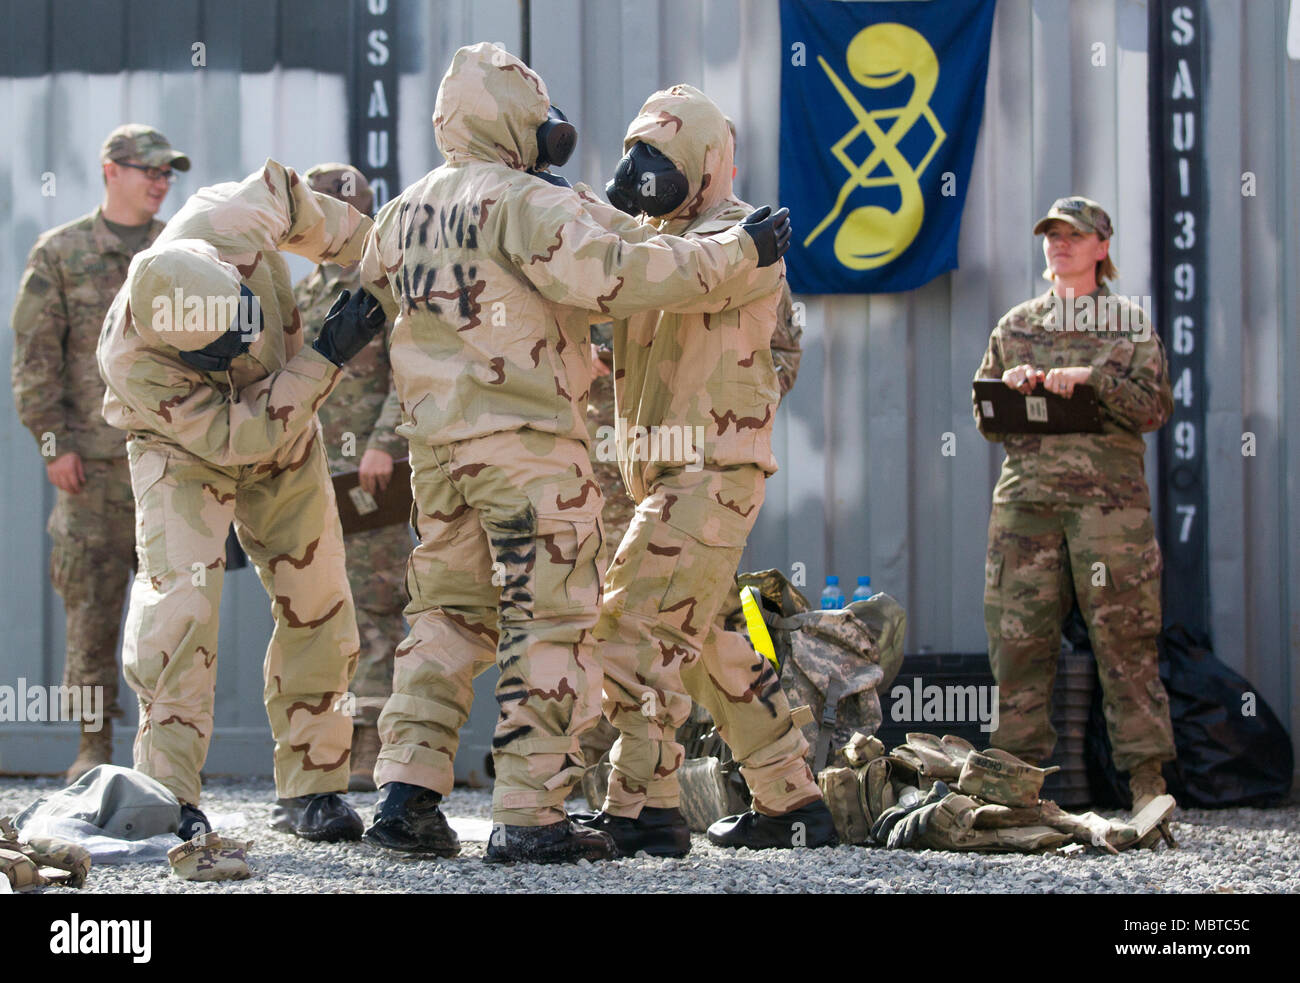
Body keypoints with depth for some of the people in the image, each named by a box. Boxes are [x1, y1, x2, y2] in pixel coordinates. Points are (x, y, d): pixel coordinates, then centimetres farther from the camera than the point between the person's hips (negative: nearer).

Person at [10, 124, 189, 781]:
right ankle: (94, 746, 5)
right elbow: (34, 357, 1)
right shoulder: (60, 253, 5)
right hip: (93, 462, -2)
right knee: (90, 604, -2)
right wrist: (52, 442, -7)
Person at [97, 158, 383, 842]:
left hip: (285, 437, 5)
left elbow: (293, 197, -8)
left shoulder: (228, 222, -33)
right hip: (186, 453, -4)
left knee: (319, 608, 2)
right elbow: (237, 437, -35)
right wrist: (327, 356, -40)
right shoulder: (131, 361, -39)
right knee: (179, 604, -23)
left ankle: (311, 787, 14)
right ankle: (168, 794, -17)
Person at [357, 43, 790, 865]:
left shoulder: (405, 213, 13)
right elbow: (615, 274, -21)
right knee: (552, 623, -3)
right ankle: (531, 815, -5)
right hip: (527, 441, -8)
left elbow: (369, 288, 29)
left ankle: (407, 790, 7)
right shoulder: (525, 202, -12)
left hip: (438, 447, 8)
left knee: (450, 615, 15)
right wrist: (737, 250, -15)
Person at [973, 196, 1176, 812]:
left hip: (1109, 497, -3)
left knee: (1125, 635, -8)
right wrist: (1010, 387, -2)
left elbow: (1155, 408, 1)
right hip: (1028, 493, 3)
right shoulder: (1016, 327, 18)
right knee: (1019, 635, -2)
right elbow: (986, 419, 19)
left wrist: (1094, 380, -13)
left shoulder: (1130, 324, 11)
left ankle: (1147, 779, -6)